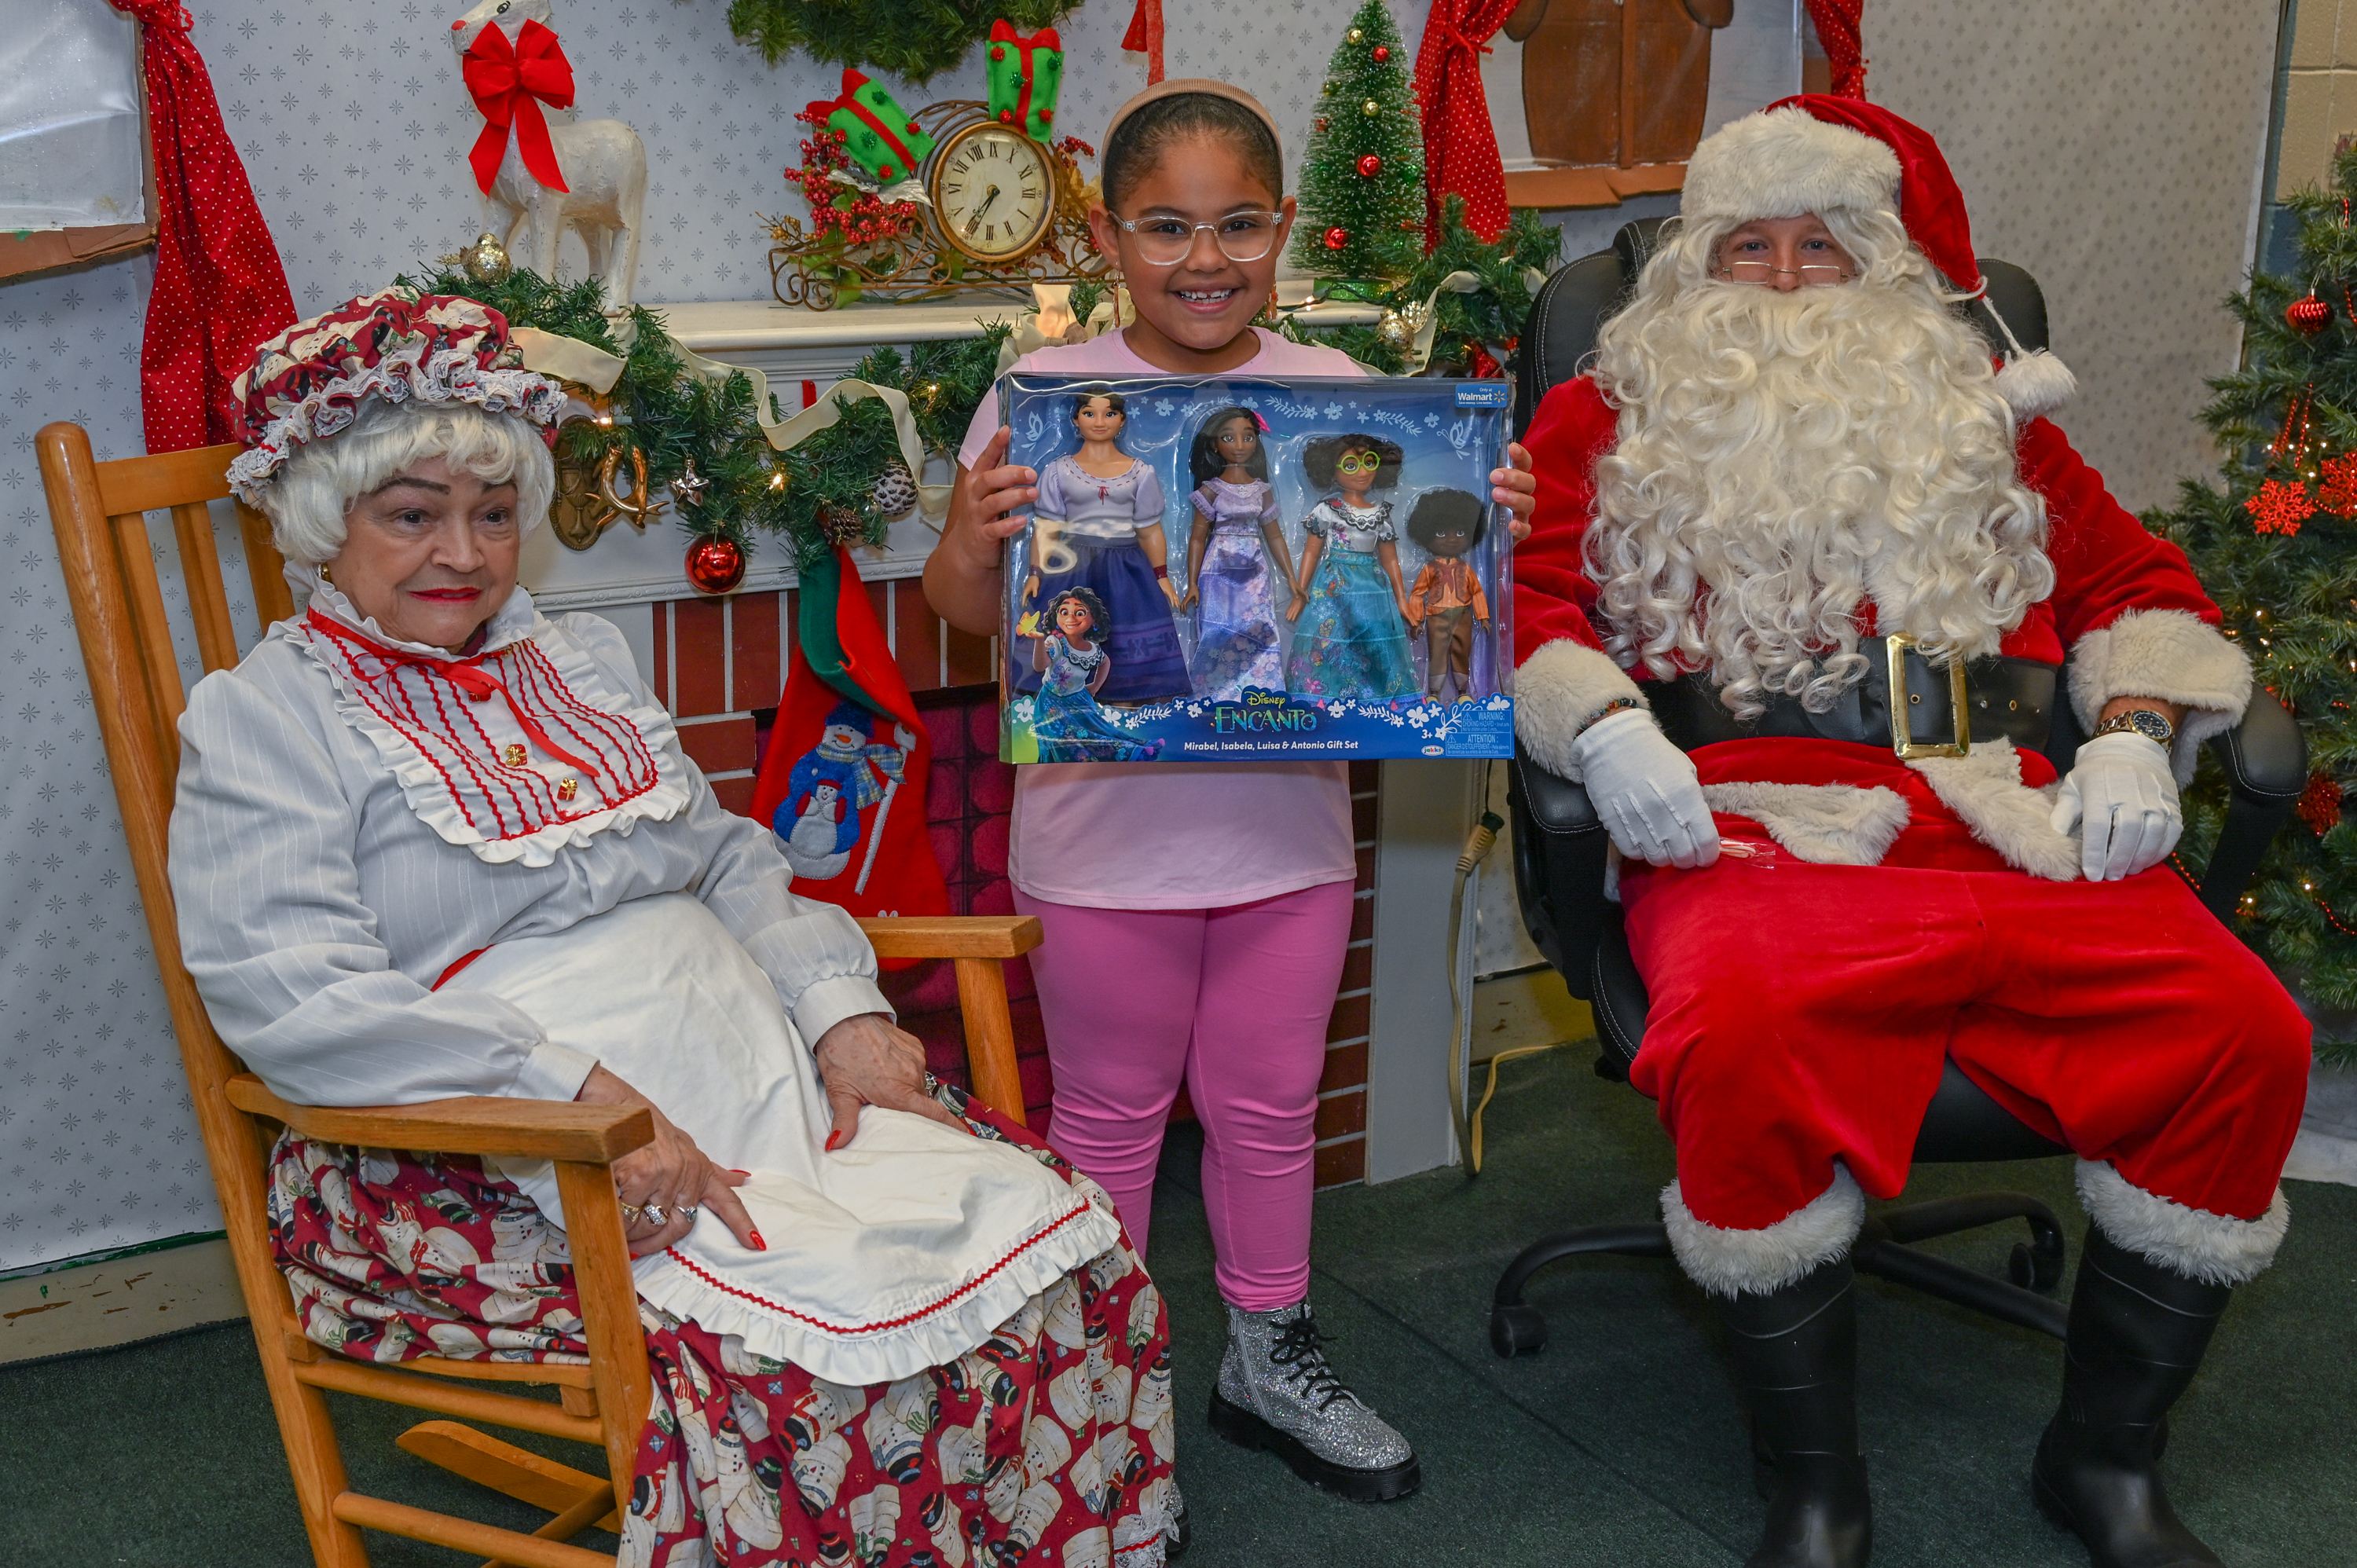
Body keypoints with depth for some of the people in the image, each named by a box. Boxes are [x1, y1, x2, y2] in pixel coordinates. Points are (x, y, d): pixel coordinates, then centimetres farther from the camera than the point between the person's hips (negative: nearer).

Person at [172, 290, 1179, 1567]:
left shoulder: (577, 658, 22)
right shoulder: (262, 717, 0)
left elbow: (730, 861, 23)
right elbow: (291, 996, -15)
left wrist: (839, 1005, 2)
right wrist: (582, 1097, -24)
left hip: (767, 1100, 7)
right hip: (488, 1172, -7)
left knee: (1064, 1250, -12)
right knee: (805, 1356, -31)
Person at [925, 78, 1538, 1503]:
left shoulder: (1337, 396, 0)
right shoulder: (1050, 396, -8)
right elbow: (970, 616, -5)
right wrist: (972, 539, -26)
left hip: (1290, 832, 3)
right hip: (1106, 836, -2)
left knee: (1270, 1107, 17)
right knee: (1110, 1115, 14)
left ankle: (1272, 1357, 36)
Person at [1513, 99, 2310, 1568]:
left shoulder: (1981, 415, 27)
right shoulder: (1607, 423, 20)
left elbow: (2139, 581, 25)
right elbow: (1529, 604, 8)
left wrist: (2137, 730, 4)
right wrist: (1599, 724, -13)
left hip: (2003, 813, 3)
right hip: (1748, 822, -3)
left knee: (2246, 1033, -21)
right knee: (1740, 1039, -37)